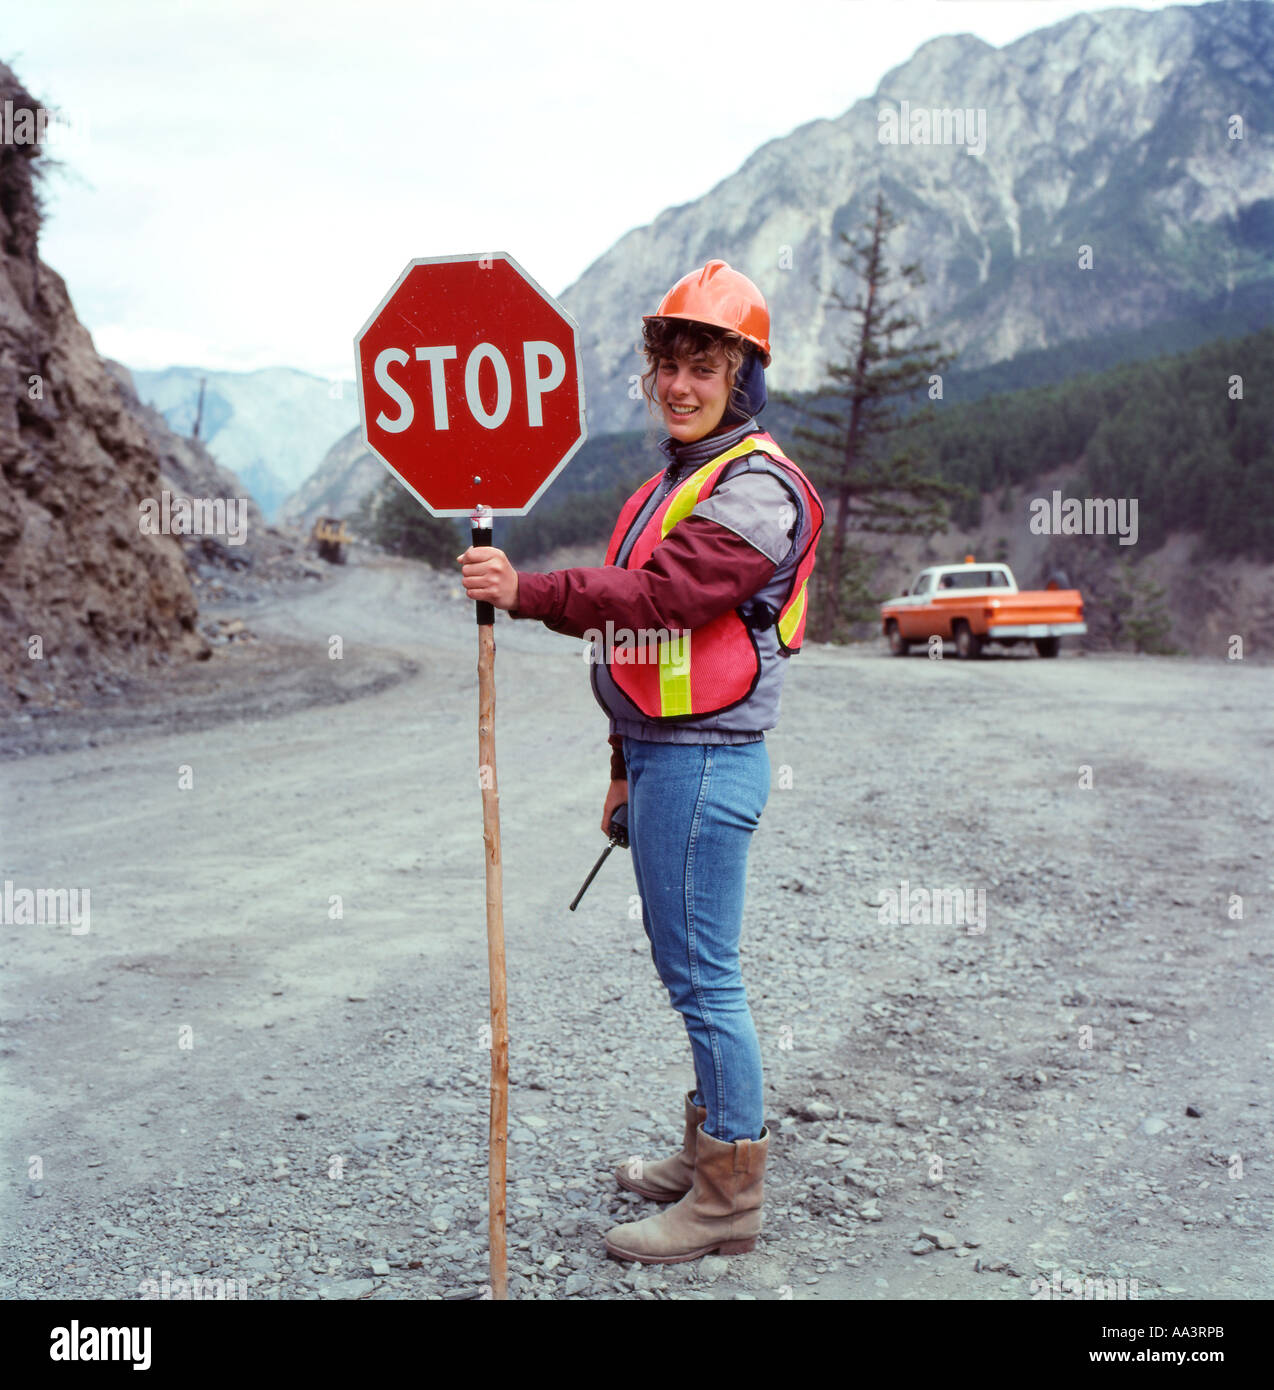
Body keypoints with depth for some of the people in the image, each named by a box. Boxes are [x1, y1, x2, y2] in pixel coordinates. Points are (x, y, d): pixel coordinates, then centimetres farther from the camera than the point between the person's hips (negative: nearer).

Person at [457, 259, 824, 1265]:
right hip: (666, 755, 10)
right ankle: (712, 1151, 31)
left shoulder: (758, 488, -12)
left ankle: (730, 1196, 7)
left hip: (706, 762, -10)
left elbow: (664, 591, -27)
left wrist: (528, 593, -35)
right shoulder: (676, 483, 20)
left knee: (703, 975, -4)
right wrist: (629, 767, 24)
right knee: (689, 966, 17)